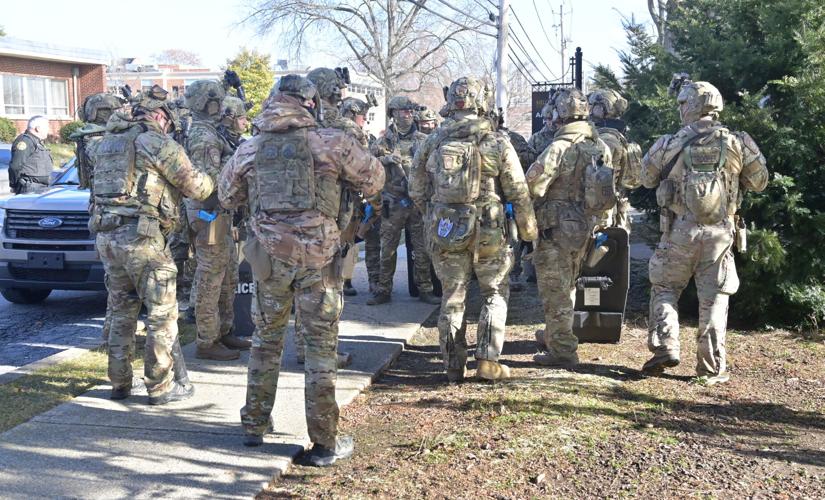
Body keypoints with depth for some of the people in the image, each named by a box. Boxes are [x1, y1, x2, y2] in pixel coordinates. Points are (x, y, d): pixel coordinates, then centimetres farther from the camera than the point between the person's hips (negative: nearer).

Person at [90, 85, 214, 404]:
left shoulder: (106, 143, 16)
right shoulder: (157, 143, -6)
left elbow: (100, 185, 20)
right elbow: (196, 188, -4)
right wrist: (211, 181, 18)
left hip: (106, 236, 7)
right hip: (141, 237, -7)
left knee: (121, 313, 17)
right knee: (162, 315, 3)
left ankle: (119, 383, 22)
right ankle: (161, 386, 7)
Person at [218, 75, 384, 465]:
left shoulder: (249, 150, 4)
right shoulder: (331, 143, -5)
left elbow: (227, 197, 18)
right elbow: (374, 179, 6)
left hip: (268, 256, 3)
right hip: (318, 256, -3)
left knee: (266, 339, 20)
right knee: (321, 346, 5)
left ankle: (254, 425, 30)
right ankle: (324, 443, 10)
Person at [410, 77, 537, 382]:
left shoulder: (432, 142, 2)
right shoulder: (497, 143, -6)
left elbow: (417, 191, 9)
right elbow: (518, 193, -4)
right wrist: (529, 230, 8)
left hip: (446, 231, 2)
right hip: (488, 231, -2)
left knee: (452, 297, 12)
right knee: (495, 293, 15)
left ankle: (454, 367, 16)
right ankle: (487, 360, 8)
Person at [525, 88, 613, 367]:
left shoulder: (560, 147, -21)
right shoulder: (602, 147, 4)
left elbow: (533, 185, -23)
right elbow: (608, 189, 10)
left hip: (557, 229, -8)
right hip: (586, 229, 8)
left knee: (555, 290, 2)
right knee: (567, 286, 23)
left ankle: (562, 351, 7)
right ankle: (553, 336, 39)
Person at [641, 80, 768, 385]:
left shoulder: (668, 145, -3)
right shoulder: (738, 143, -2)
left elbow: (647, 179, 10)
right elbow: (759, 182, 8)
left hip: (680, 230, -1)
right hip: (720, 232, 1)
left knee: (664, 288, 16)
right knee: (714, 299, 8)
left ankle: (665, 346, 3)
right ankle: (712, 368, 10)